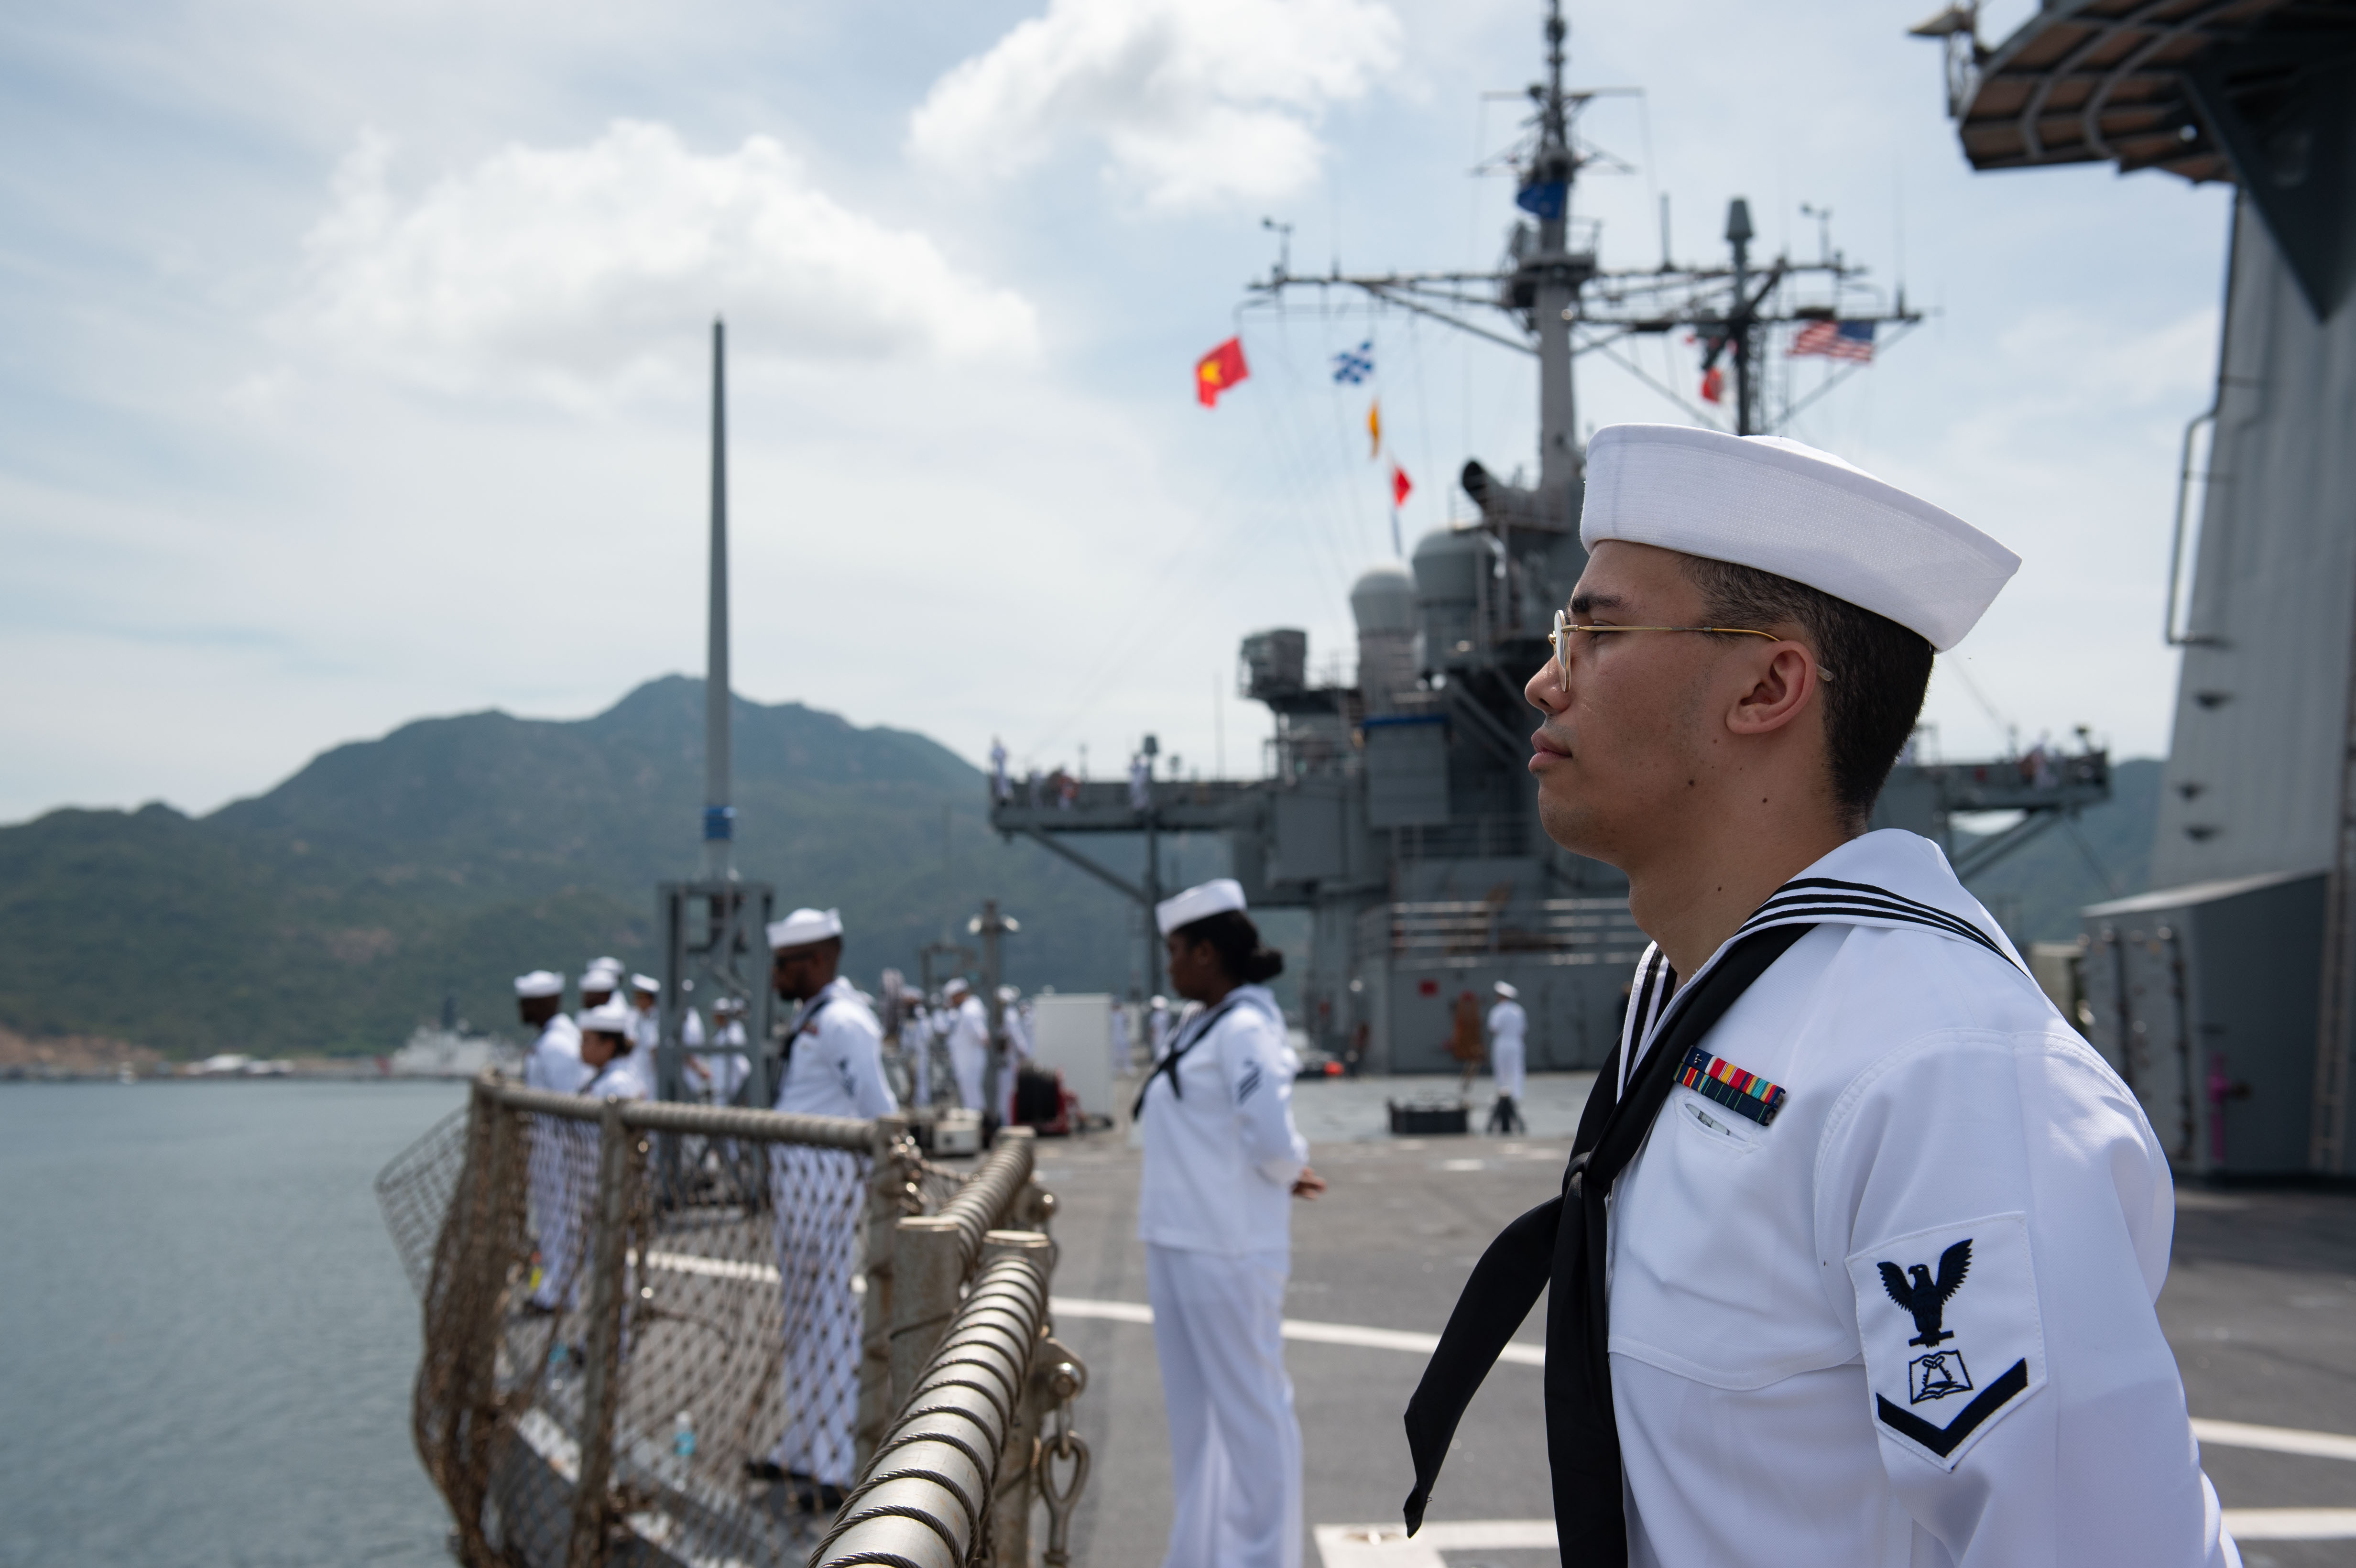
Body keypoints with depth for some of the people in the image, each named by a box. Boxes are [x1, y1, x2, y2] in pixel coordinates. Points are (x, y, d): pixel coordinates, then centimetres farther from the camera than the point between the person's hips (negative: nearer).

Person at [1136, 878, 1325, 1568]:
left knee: (1249, 1409, 1)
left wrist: (1287, 1173, -4)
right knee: (1192, 1409, 18)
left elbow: (1273, 1139, -23)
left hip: (1227, 1252, -10)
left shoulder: (1245, 1029, -16)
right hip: (1179, 1245, 10)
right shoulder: (1205, 1027, 13)